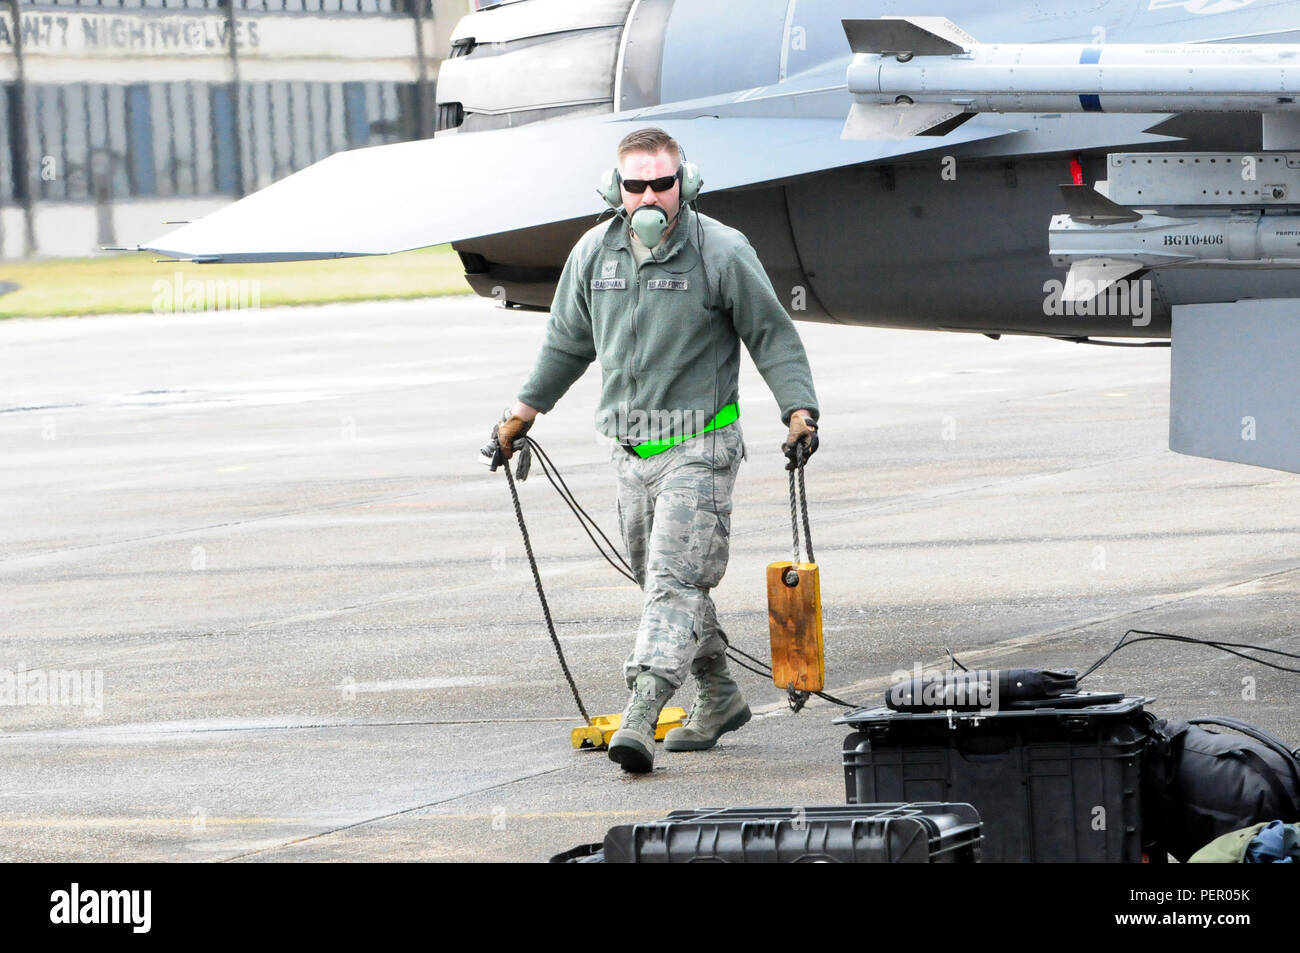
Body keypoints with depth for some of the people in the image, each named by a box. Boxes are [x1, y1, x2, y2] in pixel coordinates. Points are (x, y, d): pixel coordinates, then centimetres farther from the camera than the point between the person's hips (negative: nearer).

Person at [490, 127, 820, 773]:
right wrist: (526, 409, 25)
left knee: (675, 581, -15)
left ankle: (640, 719, -26)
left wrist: (798, 408, -11)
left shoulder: (722, 252, -8)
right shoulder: (593, 253, 7)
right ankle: (718, 699, 29)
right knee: (662, 581, 12)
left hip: (699, 447, -6)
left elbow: (772, 336, -1)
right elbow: (567, 342, 22)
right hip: (630, 449, 6)